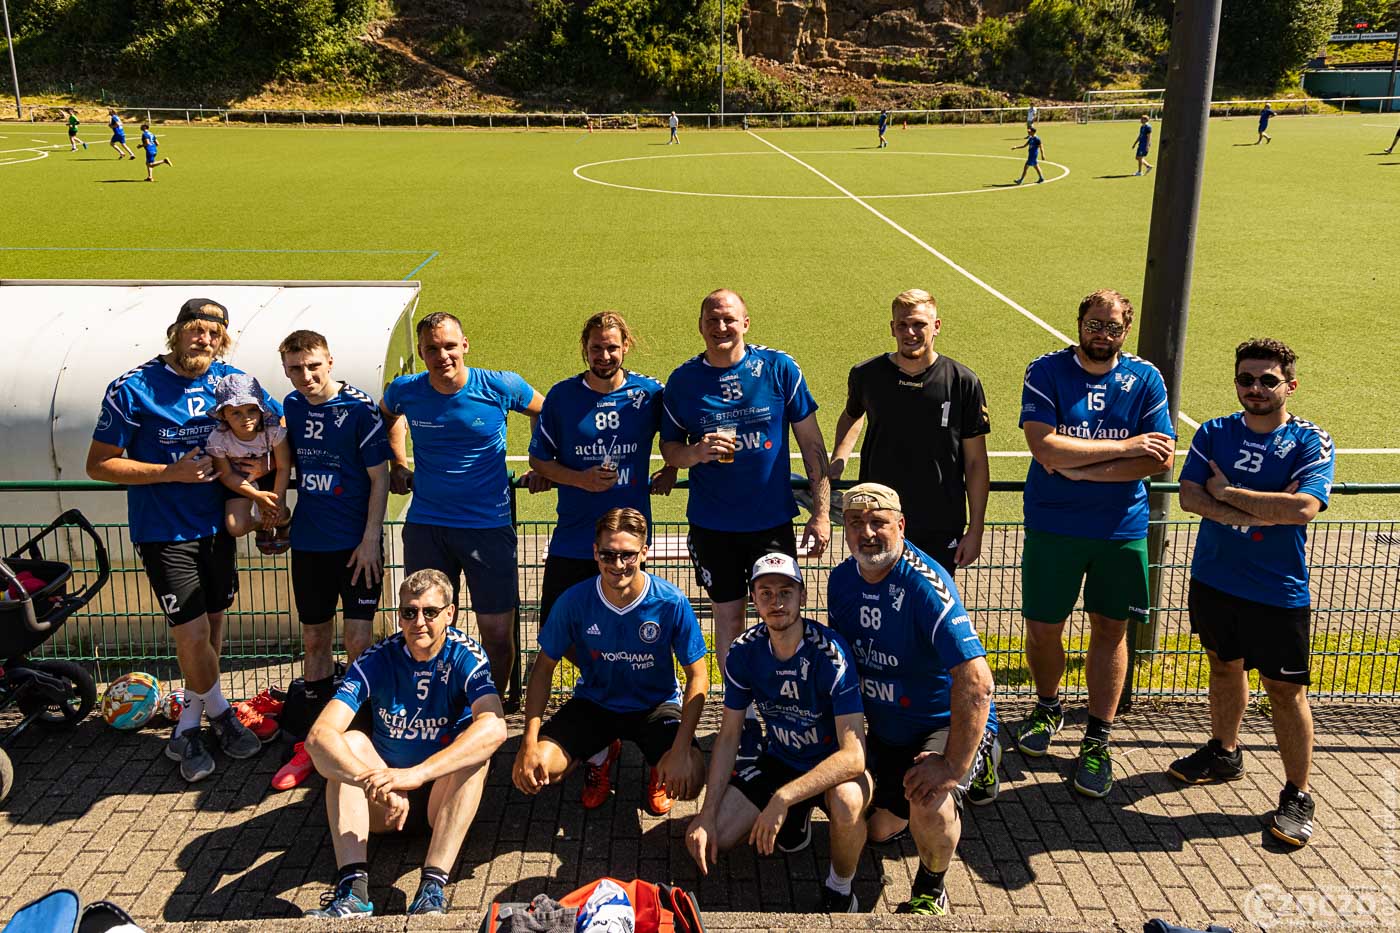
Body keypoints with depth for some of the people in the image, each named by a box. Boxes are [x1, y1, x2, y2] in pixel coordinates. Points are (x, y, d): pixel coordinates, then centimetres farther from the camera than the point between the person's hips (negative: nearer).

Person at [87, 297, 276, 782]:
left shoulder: (231, 381, 0)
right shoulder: (133, 389, -12)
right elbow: (99, 464, -9)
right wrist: (171, 472, -19)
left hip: (216, 524, 5)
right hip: (163, 532, -5)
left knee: (213, 622, 11)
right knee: (192, 635, -8)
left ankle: (188, 728, 29)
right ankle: (220, 713, 20)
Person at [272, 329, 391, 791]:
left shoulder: (360, 408, -12)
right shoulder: (292, 406, 5)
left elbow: (379, 477, -10)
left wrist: (369, 540, -13)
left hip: (356, 544, -5)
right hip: (308, 543, 5)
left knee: (359, 641, -4)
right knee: (314, 640, 11)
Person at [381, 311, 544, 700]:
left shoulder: (500, 387, -8)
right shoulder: (404, 391, -1)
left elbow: (543, 411, 13)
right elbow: (388, 416, 24)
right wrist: (399, 464, 15)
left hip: (489, 525, -2)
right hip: (425, 526, 2)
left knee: (497, 632, 0)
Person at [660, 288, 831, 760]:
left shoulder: (778, 367, -4)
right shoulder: (683, 380, -1)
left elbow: (811, 442, -1)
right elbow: (669, 447, 5)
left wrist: (822, 511, -3)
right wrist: (695, 452, -18)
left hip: (772, 519, -1)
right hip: (712, 523, 1)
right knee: (728, 618, 9)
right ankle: (743, 717, 24)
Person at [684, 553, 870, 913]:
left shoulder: (830, 653, -28)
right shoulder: (744, 651, -12)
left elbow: (854, 755, -33)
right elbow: (729, 736, -3)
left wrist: (783, 798, -41)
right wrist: (707, 815, -12)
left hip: (836, 763, -5)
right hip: (781, 759, 5)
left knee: (846, 802, -39)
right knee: (717, 835, -9)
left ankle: (839, 889, -7)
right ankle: (796, 820, 20)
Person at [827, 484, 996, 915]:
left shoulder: (926, 585, -29)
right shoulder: (842, 579, -5)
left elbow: (976, 681, -35)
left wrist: (953, 766, -35)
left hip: (947, 724, -7)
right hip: (885, 729, 7)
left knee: (929, 800, -35)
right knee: (878, 828, 18)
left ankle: (931, 890, -3)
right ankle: (972, 768, 39)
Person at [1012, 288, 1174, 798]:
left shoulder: (1145, 379, 0)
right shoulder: (1046, 372, -6)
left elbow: (1161, 459, -8)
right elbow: (1045, 447, -19)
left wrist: (1082, 469, -15)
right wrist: (1125, 447, -15)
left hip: (1121, 528, 1)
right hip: (1053, 526, -1)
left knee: (1110, 628, 8)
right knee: (1043, 627, 6)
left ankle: (1098, 740, 22)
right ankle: (1047, 708, 36)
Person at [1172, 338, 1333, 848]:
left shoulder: (1311, 442, -9)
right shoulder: (1214, 433, 2)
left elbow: (1303, 507, -25)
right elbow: (1189, 495, -10)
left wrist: (1228, 492, -16)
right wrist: (1254, 514, -22)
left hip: (1278, 591, -4)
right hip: (1213, 578, 4)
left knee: (1285, 690, 1)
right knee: (1225, 666, 20)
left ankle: (1297, 796, 15)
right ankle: (1224, 752, 42)